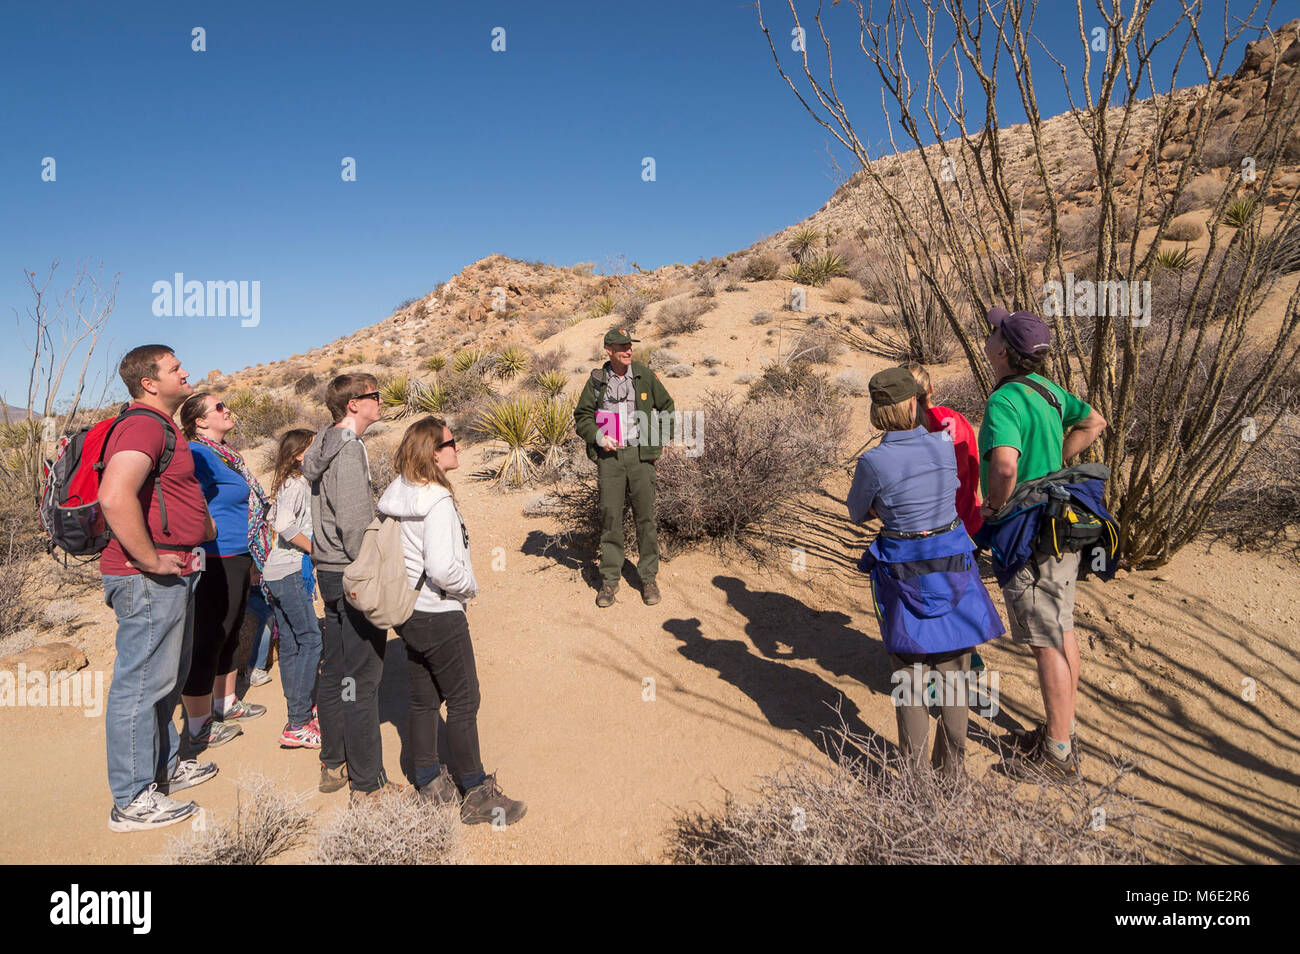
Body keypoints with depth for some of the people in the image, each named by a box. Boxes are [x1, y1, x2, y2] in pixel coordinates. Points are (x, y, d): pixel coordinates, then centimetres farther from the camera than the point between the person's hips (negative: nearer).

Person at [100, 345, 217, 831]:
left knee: (168, 677, 21)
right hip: (149, 579, -11)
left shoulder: (162, 425, 17)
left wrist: (203, 522, 22)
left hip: (173, 576, 11)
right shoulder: (143, 426, -18)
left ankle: (166, 766, 37)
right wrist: (149, 559, -26)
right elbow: (115, 496, -35)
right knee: (142, 683, -1)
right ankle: (132, 801, 10)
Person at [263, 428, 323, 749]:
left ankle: (298, 716, 19)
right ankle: (298, 725, -9)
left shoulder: (288, 483, 16)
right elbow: (285, 524, -25)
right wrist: (314, 549, -16)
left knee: (290, 644, 12)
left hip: (276, 574, 10)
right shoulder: (298, 483, -12)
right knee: (312, 639, -9)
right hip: (289, 573, -10)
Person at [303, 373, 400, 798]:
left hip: (330, 572, 10)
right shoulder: (348, 448, -16)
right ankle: (367, 782, 6)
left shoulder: (325, 445, 14)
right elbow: (353, 521, -22)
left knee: (334, 672, 16)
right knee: (361, 678, -3)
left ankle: (333, 765, 29)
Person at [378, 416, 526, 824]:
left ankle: (428, 783, 32)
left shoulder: (395, 495, 2)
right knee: (463, 703, 4)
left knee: (423, 699, 19)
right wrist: (470, 586, -12)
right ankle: (477, 795, 16)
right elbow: (442, 568, -31)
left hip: (407, 613, 8)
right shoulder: (437, 502, -24)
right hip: (439, 616, -8)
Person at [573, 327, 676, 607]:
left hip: (640, 454, 0)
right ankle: (609, 580, 10)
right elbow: (582, 416, 11)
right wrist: (597, 436, -7)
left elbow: (667, 406, 17)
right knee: (610, 516, 0)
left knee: (646, 516, 2)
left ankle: (648, 578, 13)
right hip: (609, 455, 0)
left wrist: (661, 439, 10)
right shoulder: (597, 380, 5)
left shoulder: (645, 376, 5)